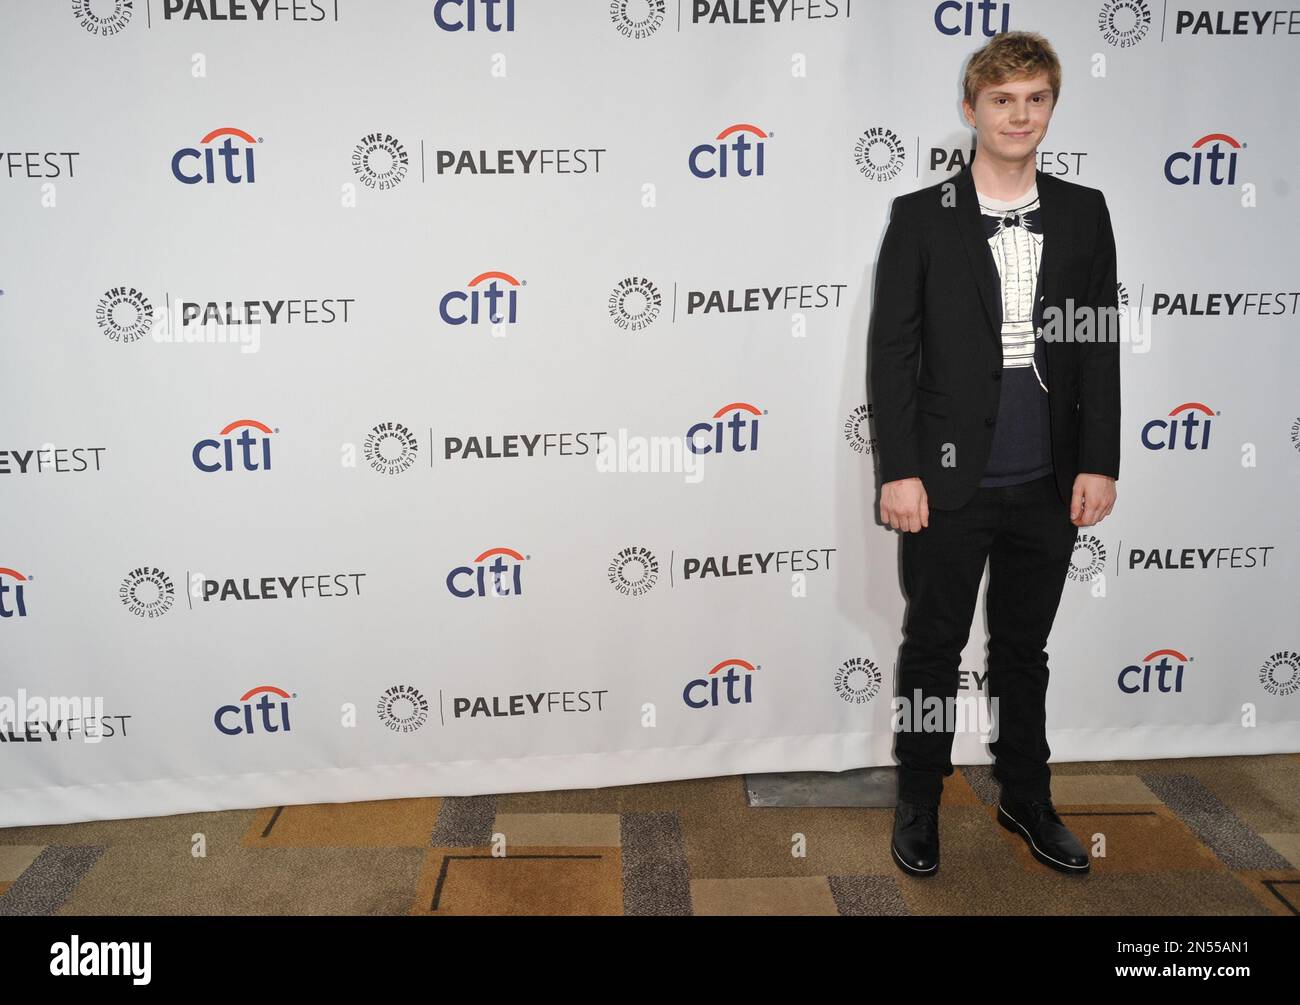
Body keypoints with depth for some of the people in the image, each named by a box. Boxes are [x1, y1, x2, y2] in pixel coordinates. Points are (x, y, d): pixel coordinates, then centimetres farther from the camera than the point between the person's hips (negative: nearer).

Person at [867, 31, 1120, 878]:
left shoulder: (1084, 212, 7)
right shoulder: (920, 217, -2)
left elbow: (1100, 347, 6)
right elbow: (892, 353, -5)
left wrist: (1099, 462, 0)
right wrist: (899, 472, -10)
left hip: (1049, 486, 3)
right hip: (949, 483, -2)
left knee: (1025, 650, 16)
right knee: (933, 649, 9)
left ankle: (1027, 799, 32)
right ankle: (920, 803, 26)